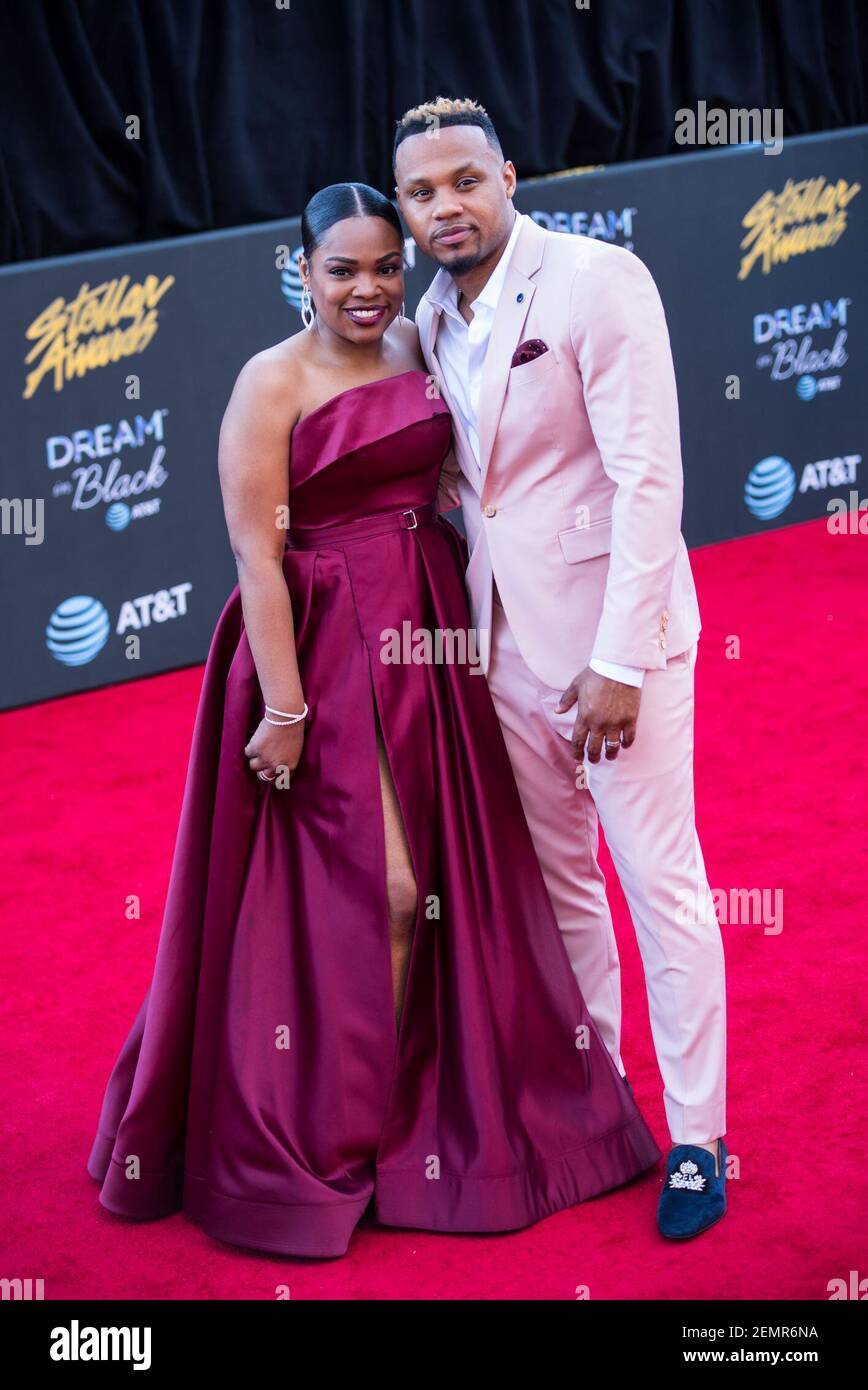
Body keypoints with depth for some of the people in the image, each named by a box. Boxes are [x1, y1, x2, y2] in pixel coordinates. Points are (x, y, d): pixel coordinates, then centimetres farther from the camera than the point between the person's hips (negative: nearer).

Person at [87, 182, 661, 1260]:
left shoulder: (415, 350, 8)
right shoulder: (272, 382, -11)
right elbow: (255, 553, -15)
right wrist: (284, 706, -18)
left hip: (429, 642, 6)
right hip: (327, 653, -6)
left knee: (445, 877, 12)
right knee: (377, 893, -3)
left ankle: (418, 1102, 31)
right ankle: (342, 1132, 14)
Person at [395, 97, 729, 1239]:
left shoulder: (599, 282, -15)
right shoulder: (433, 320, 6)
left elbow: (648, 480, -18)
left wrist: (618, 663, -21)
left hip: (612, 632, -7)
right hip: (510, 640, 7)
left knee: (661, 886, 0)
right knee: (558, 884, 16)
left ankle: (697, 1138, 11)